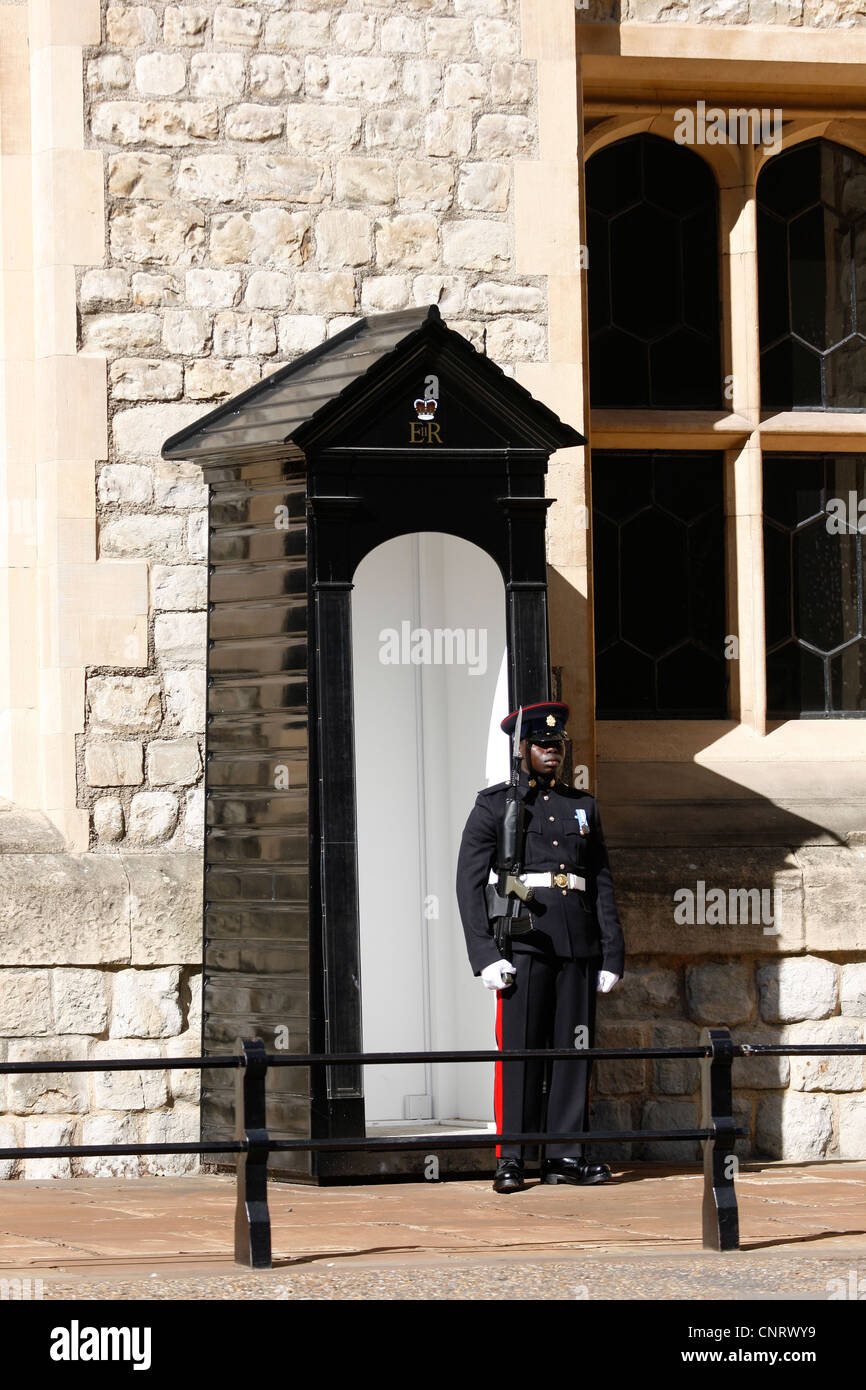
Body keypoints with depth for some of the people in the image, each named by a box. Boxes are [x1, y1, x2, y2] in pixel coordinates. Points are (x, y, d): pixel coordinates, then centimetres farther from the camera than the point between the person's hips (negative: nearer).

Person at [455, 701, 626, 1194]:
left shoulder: (583, 807, 16)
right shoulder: (494, 805, 4)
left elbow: (603, 885, 16)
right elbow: (470, 883, -2)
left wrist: (612, 955, 7)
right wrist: (486, 954, -11)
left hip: (578, 945, 4)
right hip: (523, 944, -4)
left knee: (575, 1047, 3)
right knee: (518, 1048, -6)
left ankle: (565, 1155, 9)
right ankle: (510, 1159, -4)